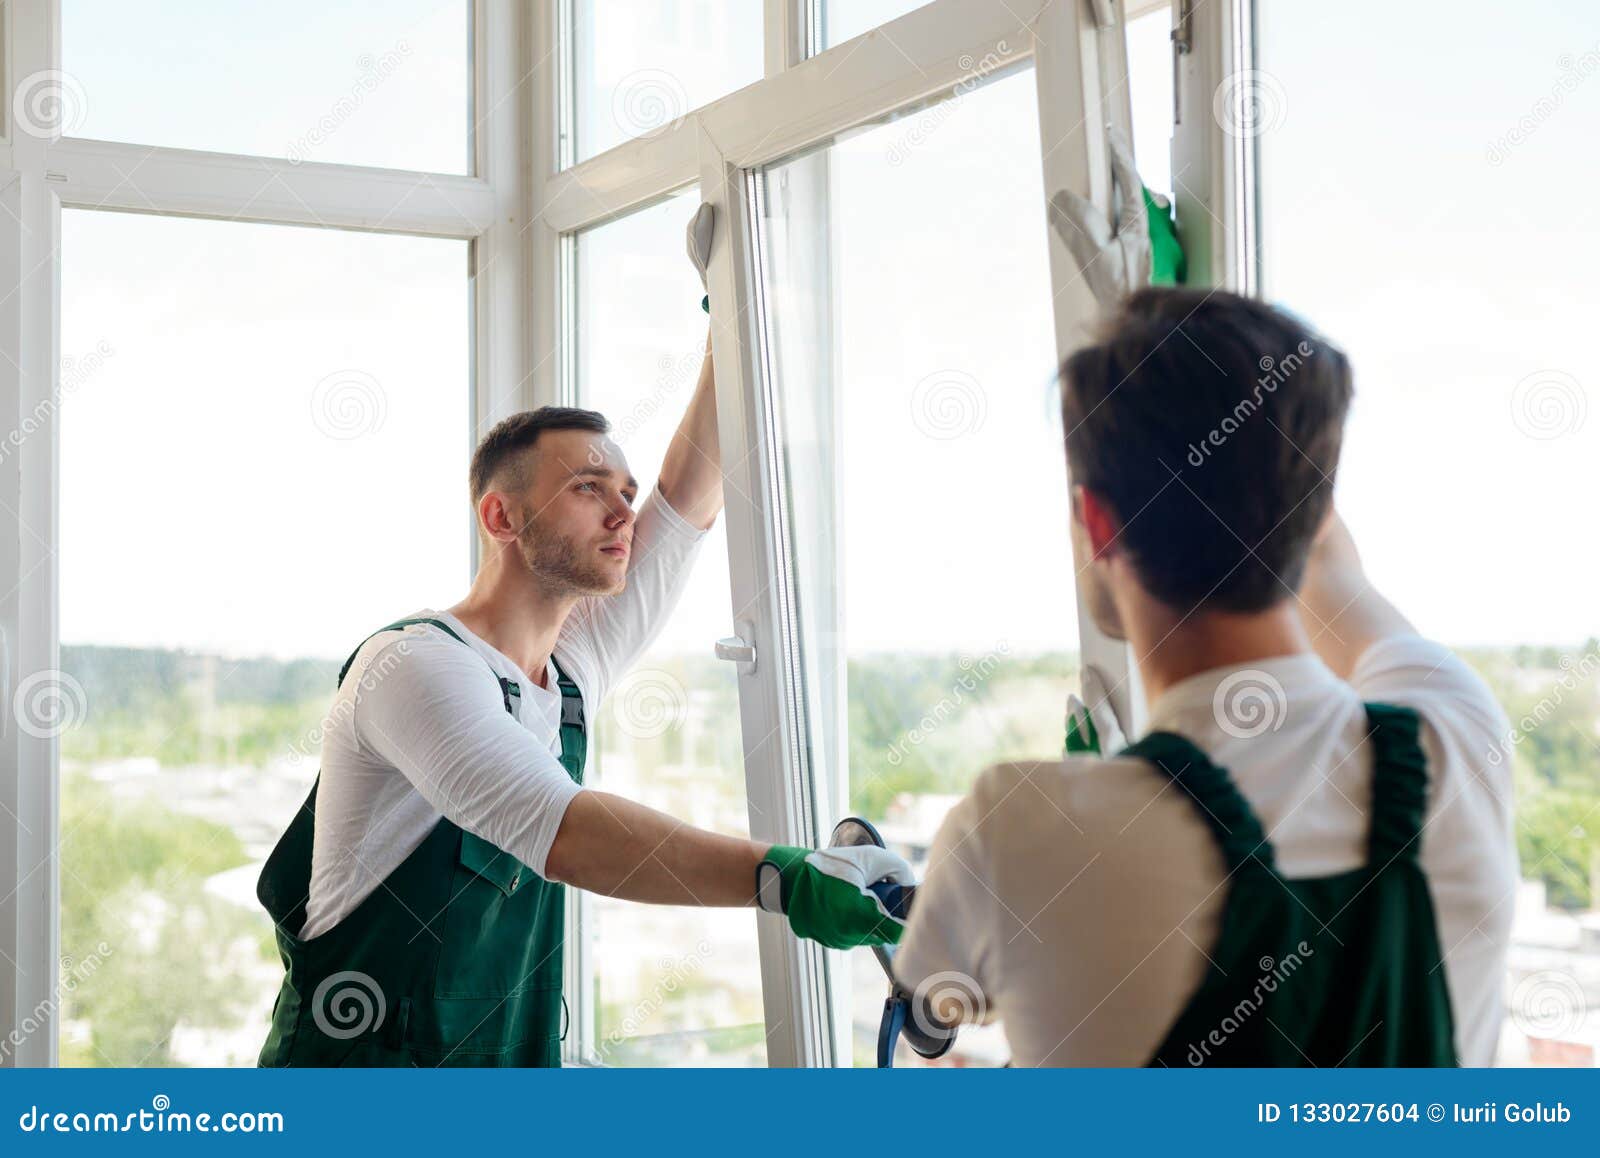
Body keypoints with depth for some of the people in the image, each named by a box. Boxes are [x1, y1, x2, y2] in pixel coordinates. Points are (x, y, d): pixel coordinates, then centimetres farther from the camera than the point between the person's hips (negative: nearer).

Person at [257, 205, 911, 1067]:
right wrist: (778, 877, -37)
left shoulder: (571, 670, 11)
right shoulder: (417, 664, -13)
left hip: (515, 1063, 7)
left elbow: (691, 498, 16)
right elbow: (555, 827, -28)